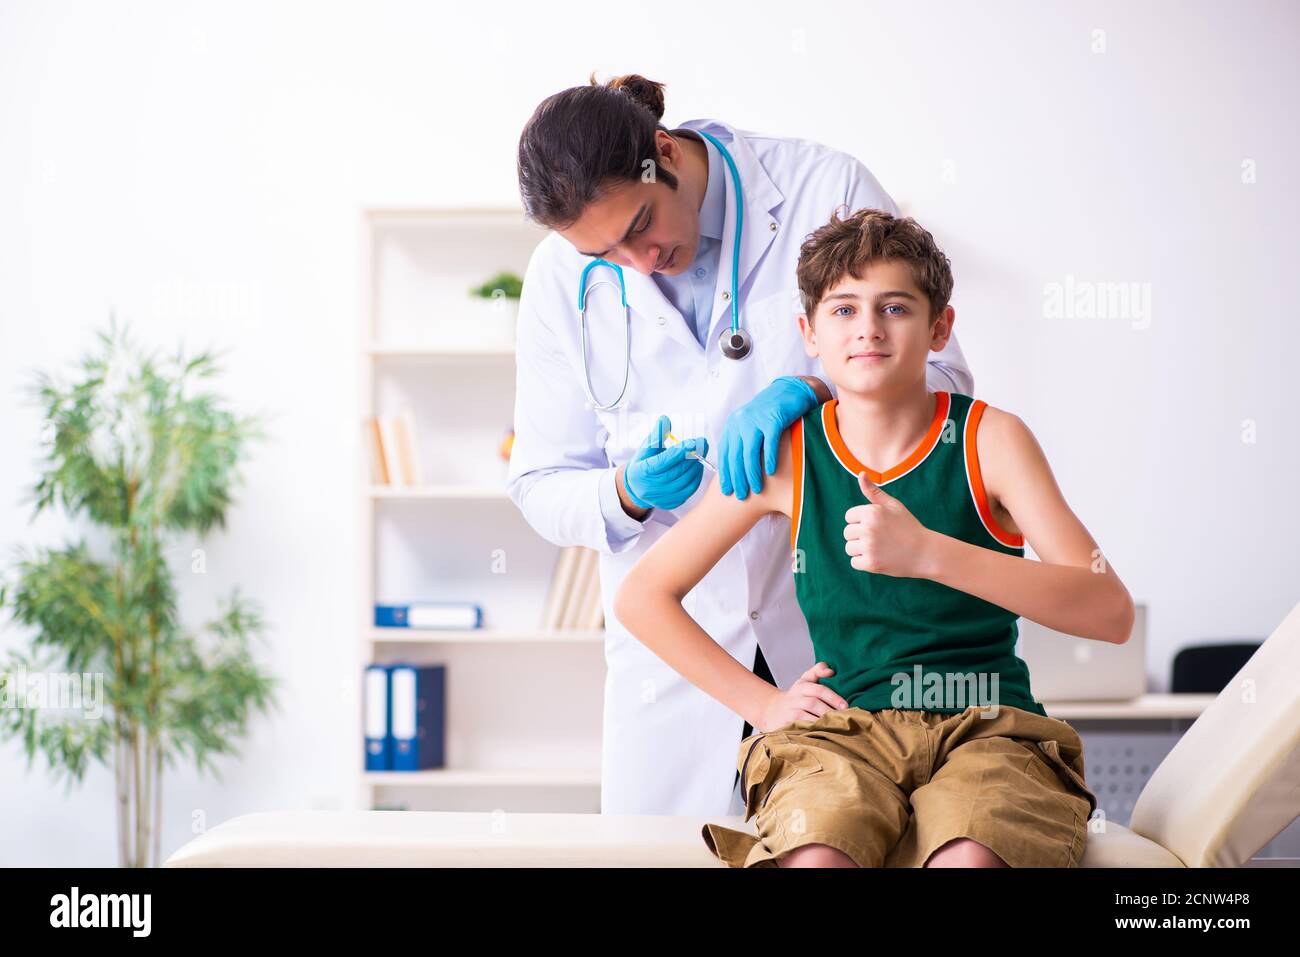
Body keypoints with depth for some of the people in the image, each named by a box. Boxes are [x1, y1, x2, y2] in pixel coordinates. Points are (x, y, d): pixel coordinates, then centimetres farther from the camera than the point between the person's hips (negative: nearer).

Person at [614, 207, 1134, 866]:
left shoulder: (988, 439, 1)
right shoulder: (787, 456, 5)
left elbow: (1111, 611, -12)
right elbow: (642, 596, 14)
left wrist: (928, 553, -22)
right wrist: (762, 703, 5)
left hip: (987, 727, 0)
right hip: (844, 730, 1)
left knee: (970, 856, -35)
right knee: (817, 856, -34)